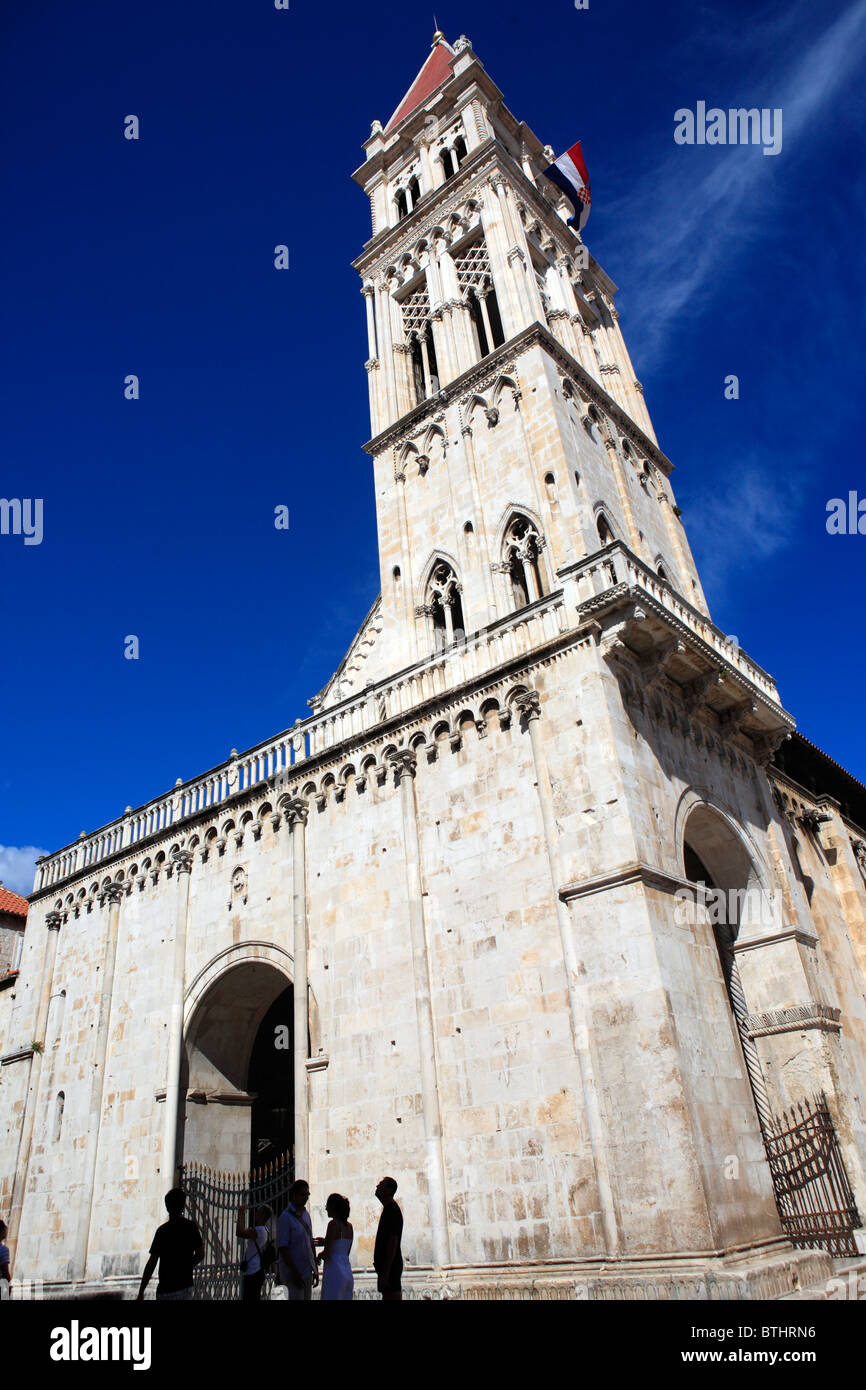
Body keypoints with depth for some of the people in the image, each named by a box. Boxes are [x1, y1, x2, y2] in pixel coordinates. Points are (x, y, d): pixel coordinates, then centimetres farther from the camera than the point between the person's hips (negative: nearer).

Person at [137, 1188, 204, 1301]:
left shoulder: (163, 1230, -11)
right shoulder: (191, 1227, 1)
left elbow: (152, 1263, -11)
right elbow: (200, 1255, 4)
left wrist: (141, 1291, -4)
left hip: (166, 1289, -4)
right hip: (186, 1286, 4)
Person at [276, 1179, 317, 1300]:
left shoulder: (306, 1215, 12)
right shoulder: (285, 1217, -12)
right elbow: (282, 1248, -16)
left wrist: (315, 1269, 14)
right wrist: (295, 1272, -18)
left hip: (307, 1271, 7)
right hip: (293, 1272, -7)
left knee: (307, 1298, 9)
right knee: (297, 1298, -10)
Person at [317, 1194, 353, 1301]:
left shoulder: (333, 1224, -13)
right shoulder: (349, 1226, 10)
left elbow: (326, 1255, -16)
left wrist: (319, 1254, 5)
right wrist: (325, 1242, 22)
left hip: (334, 1273, -8)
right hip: (348, 1272, 8)